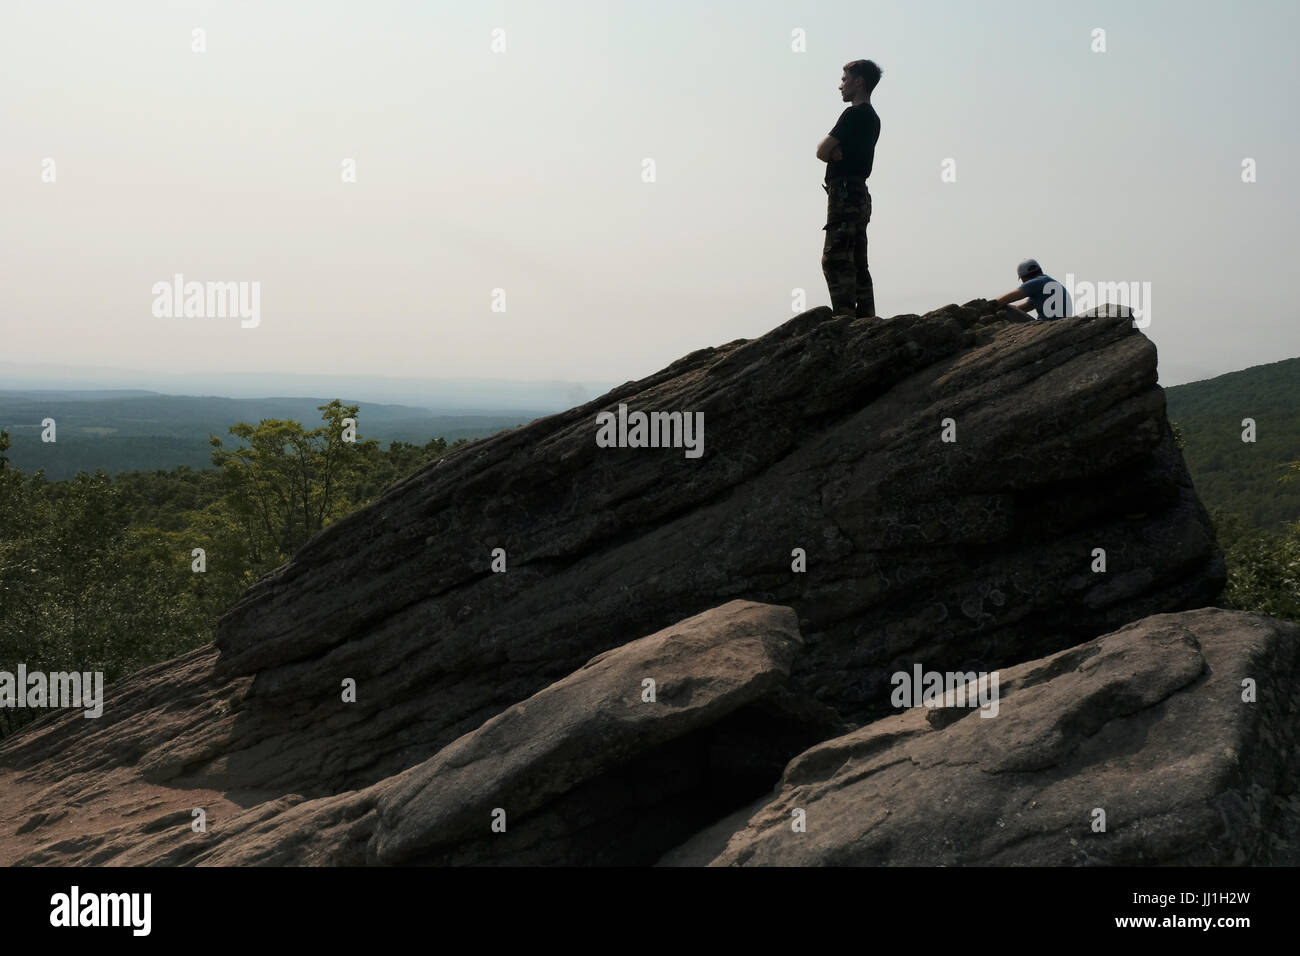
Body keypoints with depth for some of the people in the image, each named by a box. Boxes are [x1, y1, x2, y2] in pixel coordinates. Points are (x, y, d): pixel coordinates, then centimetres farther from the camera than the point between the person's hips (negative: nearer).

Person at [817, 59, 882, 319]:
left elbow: (822, 151, -10)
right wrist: (837, 153, -4)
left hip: (845, 193, -10)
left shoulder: (855, 114, -9)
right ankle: (866, 316, 11)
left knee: (835, 259, -14)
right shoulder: (872, 118, 21)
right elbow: (825, 152, 16)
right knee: (857, 263, 11)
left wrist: (832, 152, 8)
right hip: (860, 194, 10)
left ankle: (844, 315, -21)